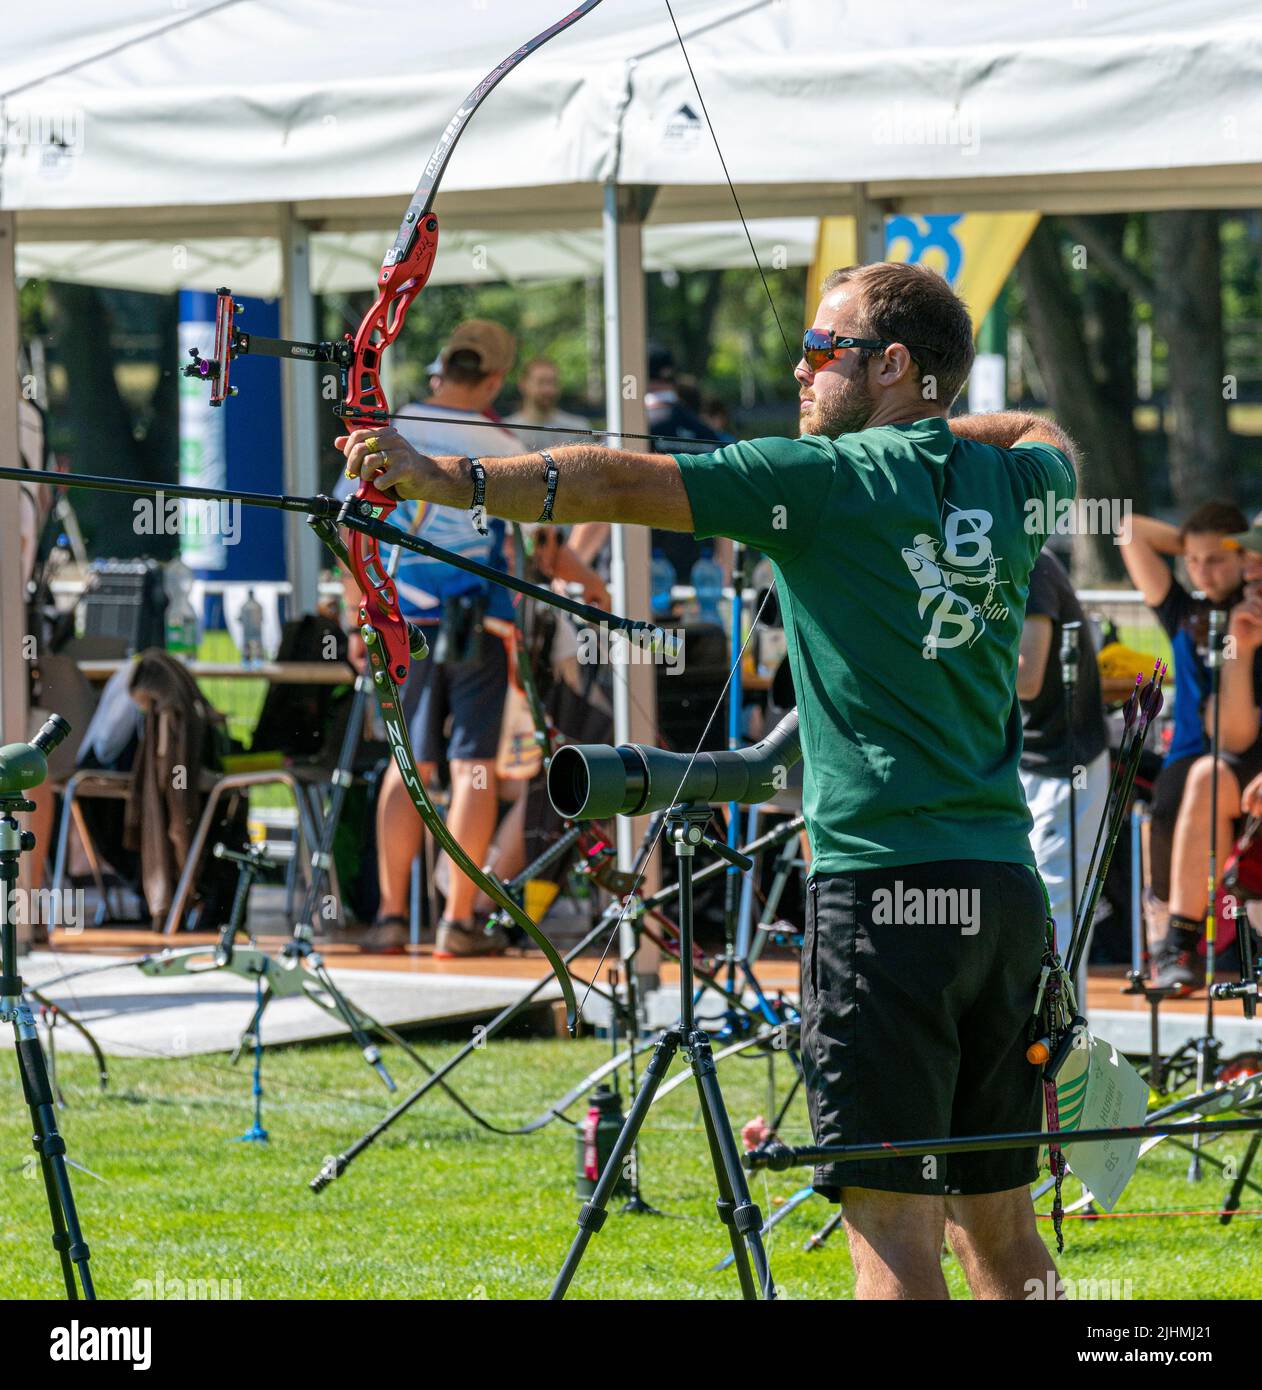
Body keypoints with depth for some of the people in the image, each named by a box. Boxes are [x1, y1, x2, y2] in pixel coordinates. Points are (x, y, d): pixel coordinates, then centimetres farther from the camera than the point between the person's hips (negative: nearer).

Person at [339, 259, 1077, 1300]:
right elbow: (1048, 435, 38)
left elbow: (622, 486, -13)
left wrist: (442, 478, -15)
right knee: (997, 1220, 13)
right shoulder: (1009, 484, 12)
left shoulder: (829, 480, -6)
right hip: (1005, 892, 7)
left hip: (886, 890, -7)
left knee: (894, 1224, -8)